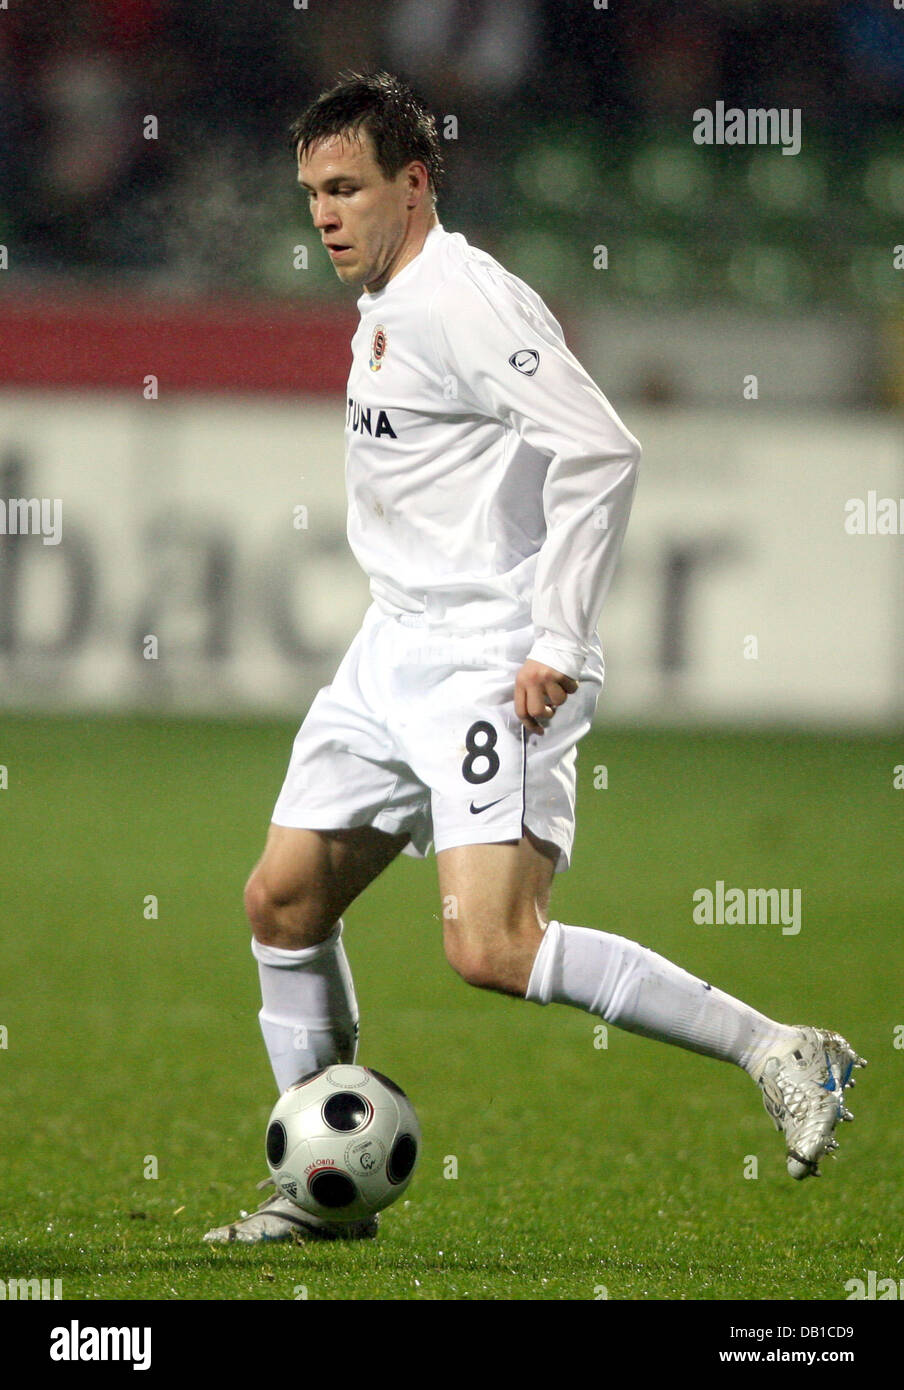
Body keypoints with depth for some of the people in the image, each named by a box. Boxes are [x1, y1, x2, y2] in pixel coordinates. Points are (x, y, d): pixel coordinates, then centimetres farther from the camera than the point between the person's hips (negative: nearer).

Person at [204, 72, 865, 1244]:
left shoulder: (463, 301, -15)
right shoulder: (384, 311, 16)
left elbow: (601, 451, -24)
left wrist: (557, 643, -24)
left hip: (493, 668, -10)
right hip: (395, 660, 10)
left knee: (493, 949, -21)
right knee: (281, 901, 10)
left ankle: (780, 1056, -16)